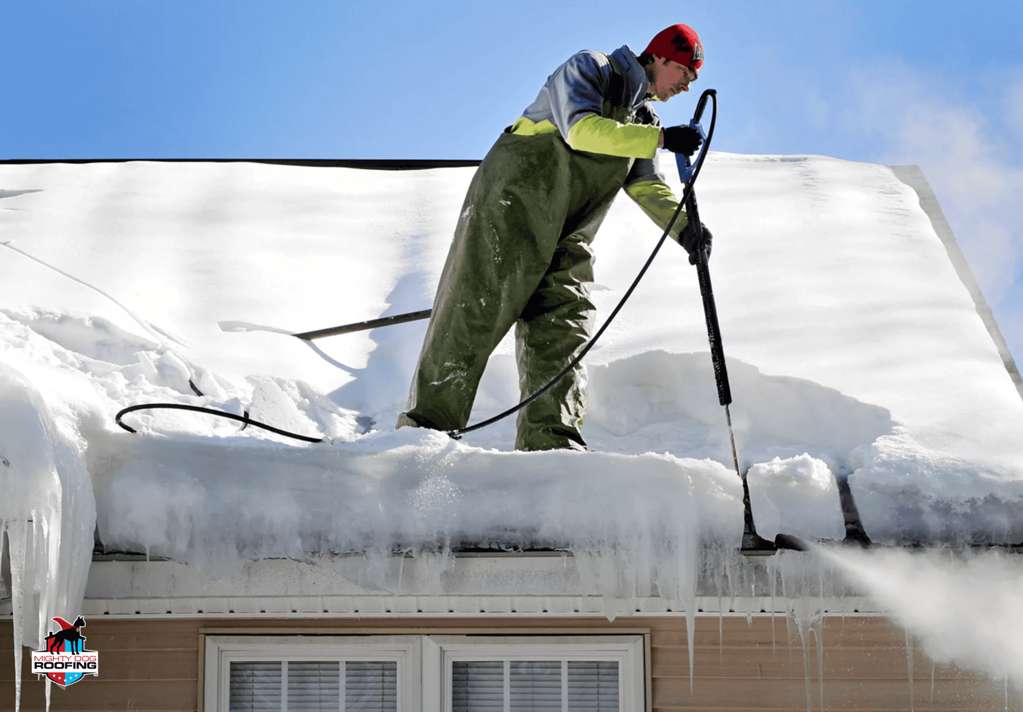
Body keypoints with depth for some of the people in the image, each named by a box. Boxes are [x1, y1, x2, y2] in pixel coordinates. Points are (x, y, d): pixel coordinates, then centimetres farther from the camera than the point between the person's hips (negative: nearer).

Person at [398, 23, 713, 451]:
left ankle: (550, 443, -13)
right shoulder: (588, 69, -1)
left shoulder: (642, 120, 21)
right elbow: (581, 129, -20)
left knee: (563, 330, -6)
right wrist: (662, 139, -26)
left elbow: (647, 187, 11)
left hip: (565, 238, 8)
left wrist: (683, 228, -8)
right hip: (513, 203, -8)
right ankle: (426, 425, -11)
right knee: (476, 312, -12)